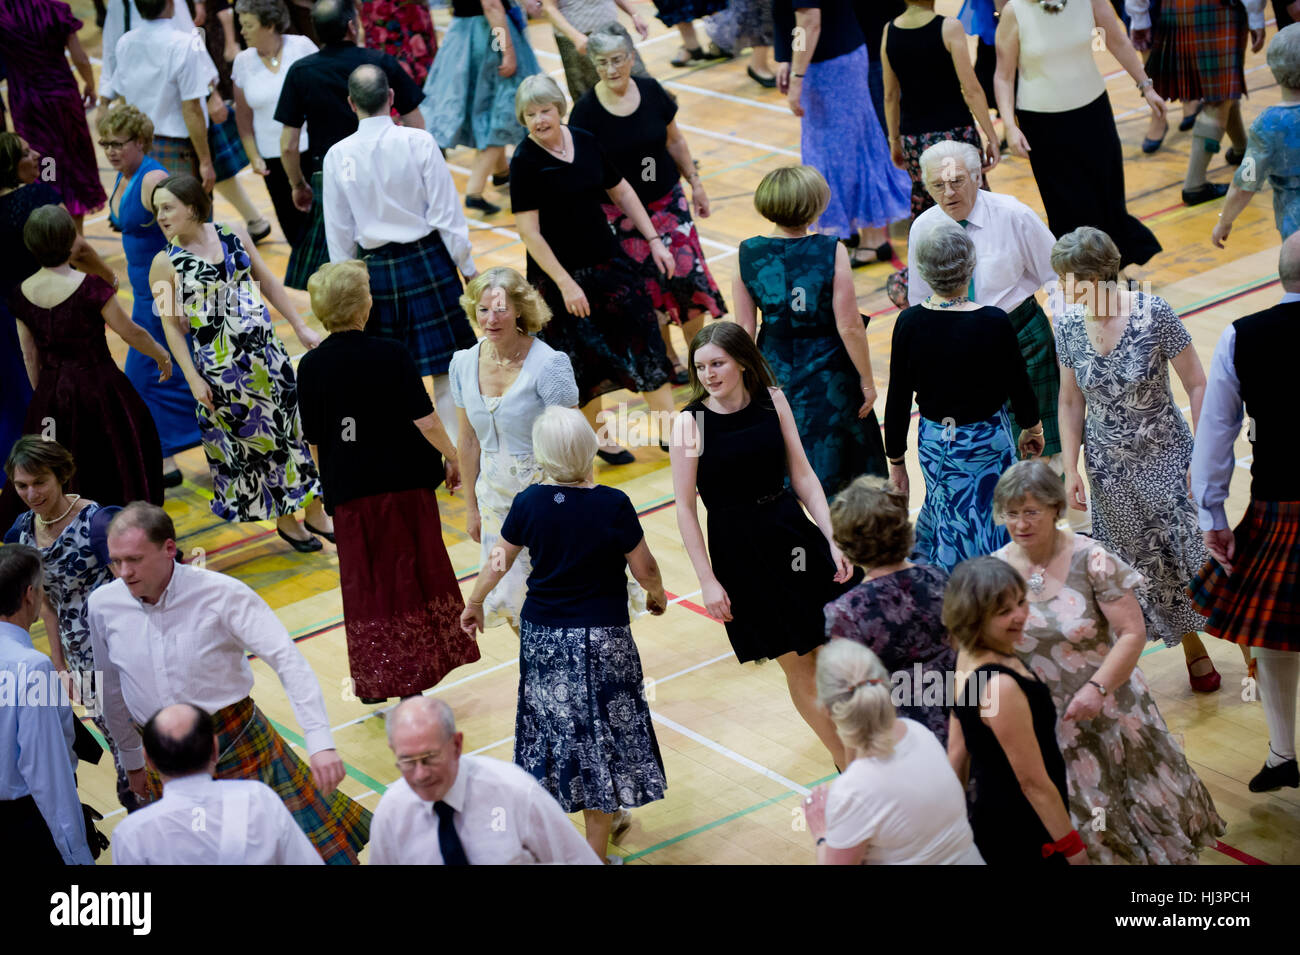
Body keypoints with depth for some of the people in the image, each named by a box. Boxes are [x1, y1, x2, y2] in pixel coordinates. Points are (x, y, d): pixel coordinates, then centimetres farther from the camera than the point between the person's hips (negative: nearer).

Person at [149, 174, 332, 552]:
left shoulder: (234, 234, 2)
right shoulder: (165, 263, -7)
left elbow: (267, 282, 9)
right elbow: (172, 326, -6)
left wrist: (301, 327, 8)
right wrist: (194, 379, -10)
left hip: (264, 349, 3)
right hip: (219, 365, -3)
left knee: (293, 424, 7)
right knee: (253, 440, 7)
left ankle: (316, 514, 21)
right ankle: (285, 521, 24)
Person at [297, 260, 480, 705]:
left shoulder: (311, 367, -5)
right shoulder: (391, 355, -12)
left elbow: (314, 442, 1)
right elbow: (426, 421, -13)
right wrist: (453, 458, 3)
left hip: (349, 492, 2)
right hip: (406, 483, -2)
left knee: (365, 584, 13)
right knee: (415, 575, 12)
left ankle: (375, 678, 18)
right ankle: (416, 673, 17)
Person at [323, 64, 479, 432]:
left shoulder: (338, 156, -5)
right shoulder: (419, 142, -11)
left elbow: (339, 233, 2)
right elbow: (447, 214, -8)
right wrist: (468, 267, 2)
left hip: (375, 270, 2)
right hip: (427, 262, -2)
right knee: (446, 371, 4)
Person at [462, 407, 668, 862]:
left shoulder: (528, 503, -8)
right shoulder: (613, 505, -17)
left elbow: (498, 563, 4)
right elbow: (644, 569, -8)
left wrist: (474, 604, 22)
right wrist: (656, 593, 16)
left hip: (541, 636, 3)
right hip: (600, 639, -3)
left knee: (550, 732, 18)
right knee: (598, 738, 8)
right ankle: (595, 853, 15)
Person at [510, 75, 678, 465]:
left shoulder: (586, 142, 1)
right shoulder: (525, 162, -14)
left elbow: (621, 191, 13)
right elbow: (529, 232, -17)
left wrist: (654, 240, 9)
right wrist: (565, 284, -20)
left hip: (608, 261, 5)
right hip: (559, 274, -5)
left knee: (644, 340, 3)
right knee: (582, 361, 6)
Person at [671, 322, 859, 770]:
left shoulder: (772, 401, -2)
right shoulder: (690, 422, -12)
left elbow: (803, 475, 4)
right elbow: (685, 508, -8)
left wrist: (832, 541, -2)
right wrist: (707, 581, -10)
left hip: (792, 532, 3)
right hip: (739, 552, -3)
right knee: (797, 666, 5)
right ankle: (847, 767, 19)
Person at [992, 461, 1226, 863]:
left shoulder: (1091, 560, -14)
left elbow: (1133, 633, -15)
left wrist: (1097, 687, -26)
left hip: (1106, 706, -2)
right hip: (1040, 721, 2)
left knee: (1146, 801, 11)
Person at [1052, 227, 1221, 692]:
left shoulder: (1153, 314, -18)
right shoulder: (1068, 325, -7)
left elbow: (1197, 385, -11)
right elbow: (1071, 402, 5)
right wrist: (1071, 469, 3)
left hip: (1165, 457, -3)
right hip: (1109, 467, 4)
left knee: (1191, 553, -2)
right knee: (1138, 564, 9)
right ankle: (1193, 648, 30)